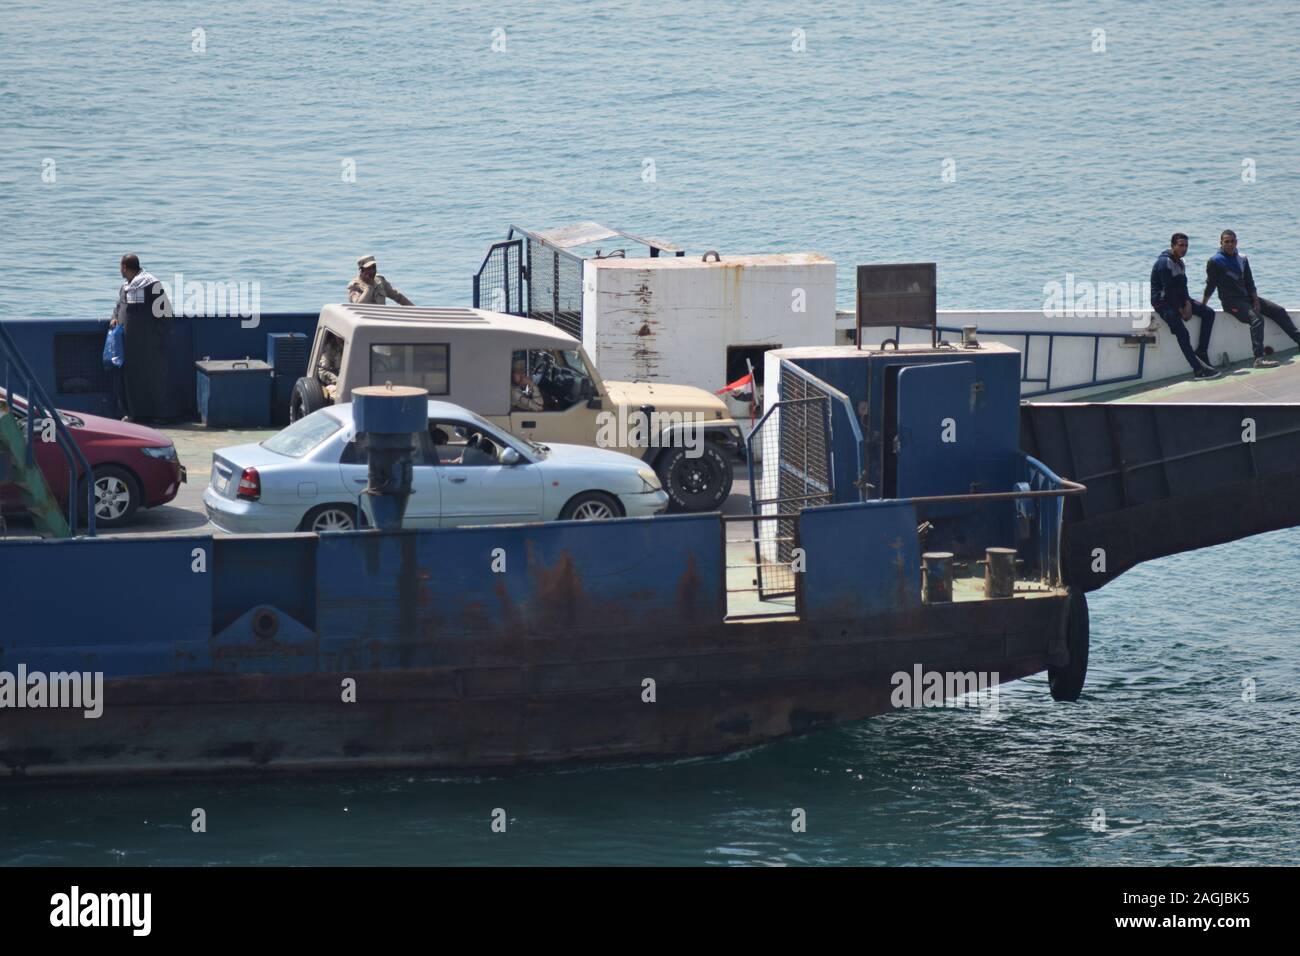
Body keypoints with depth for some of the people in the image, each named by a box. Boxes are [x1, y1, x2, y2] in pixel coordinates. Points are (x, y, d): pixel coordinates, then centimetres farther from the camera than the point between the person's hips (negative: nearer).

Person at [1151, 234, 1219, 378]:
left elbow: (1183, 285, 13)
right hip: (1162, 301, -9)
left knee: (1208, 313, -1)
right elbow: (1168, 290, -20)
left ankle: (1201, 353, -2)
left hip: (1177, 300, 9)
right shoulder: (1165, 262, -17)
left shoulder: (1180, 263, 12)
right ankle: (1198, 370, -23)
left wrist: (1188, 304, -4)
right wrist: (1180, 310, -15)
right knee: (1182, 333, -24)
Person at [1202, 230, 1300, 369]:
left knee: (1279, 311, 2)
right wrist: (1201, 307, -9)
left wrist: (1256, 300, 0)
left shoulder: (1242, 260, 13)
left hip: (1247, 298, 8)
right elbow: (1210, 286, -6)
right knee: (1256, 318, -31)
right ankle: (1259, 359, -41)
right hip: (1231, 302, -8)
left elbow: (1249, 283, 13)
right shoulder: (1215, 262, -6)